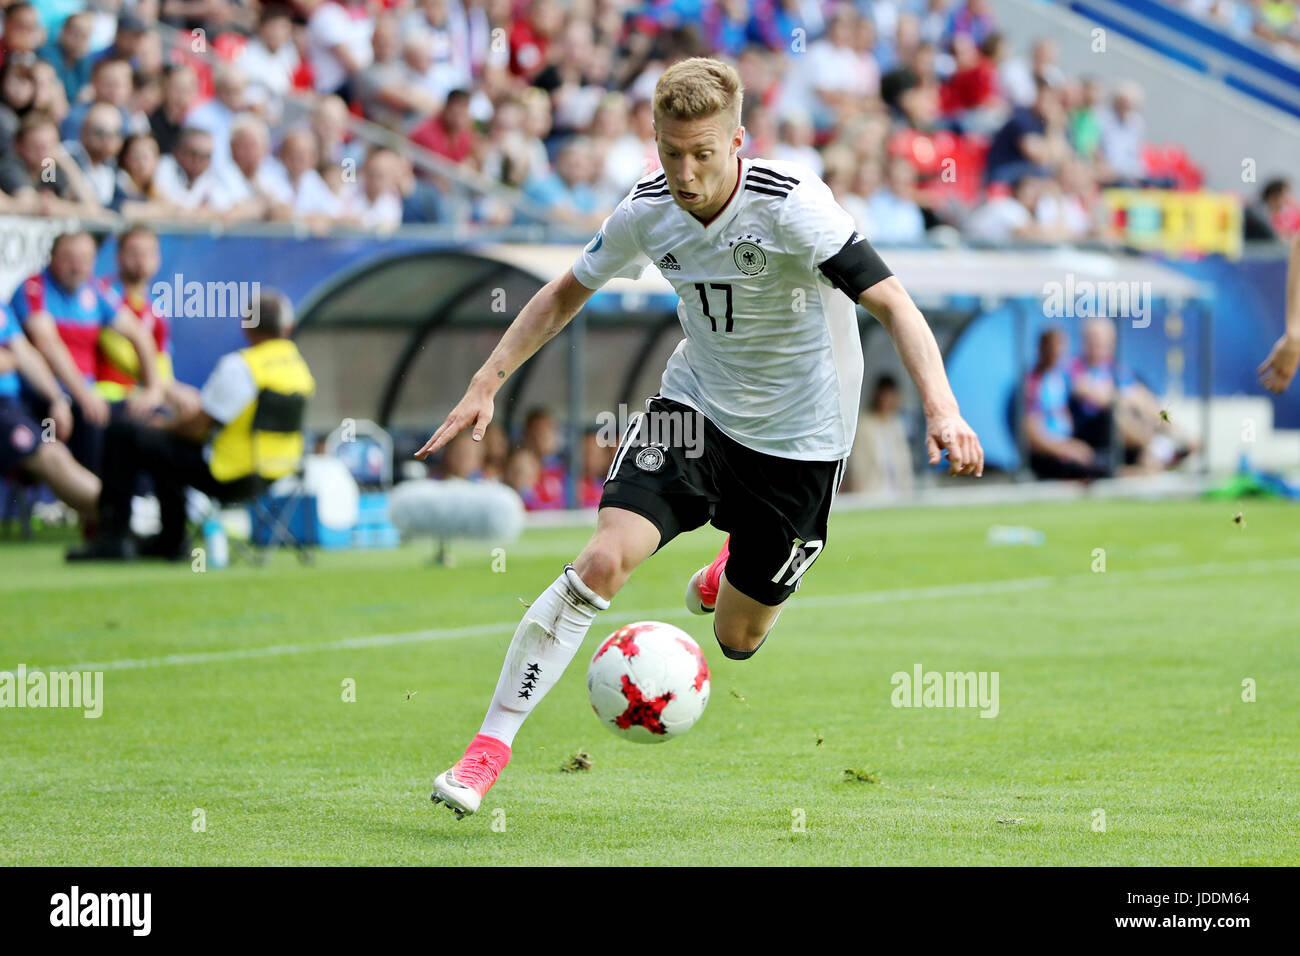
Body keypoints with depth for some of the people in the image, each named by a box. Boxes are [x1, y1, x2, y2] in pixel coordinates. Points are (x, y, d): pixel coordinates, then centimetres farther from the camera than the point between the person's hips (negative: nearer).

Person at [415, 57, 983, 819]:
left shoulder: (790, 205, -26)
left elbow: (892, 303, -30)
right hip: (696, 407, 3)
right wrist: (487, 384, 2)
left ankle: (747, 572, 49)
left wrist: (941, 407, -45)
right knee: (605, 559, -21)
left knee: (738, 640, 10)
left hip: (798, 436, -2)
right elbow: (569, 291, 8)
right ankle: (492, 743, -14)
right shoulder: (649, 211, -10)